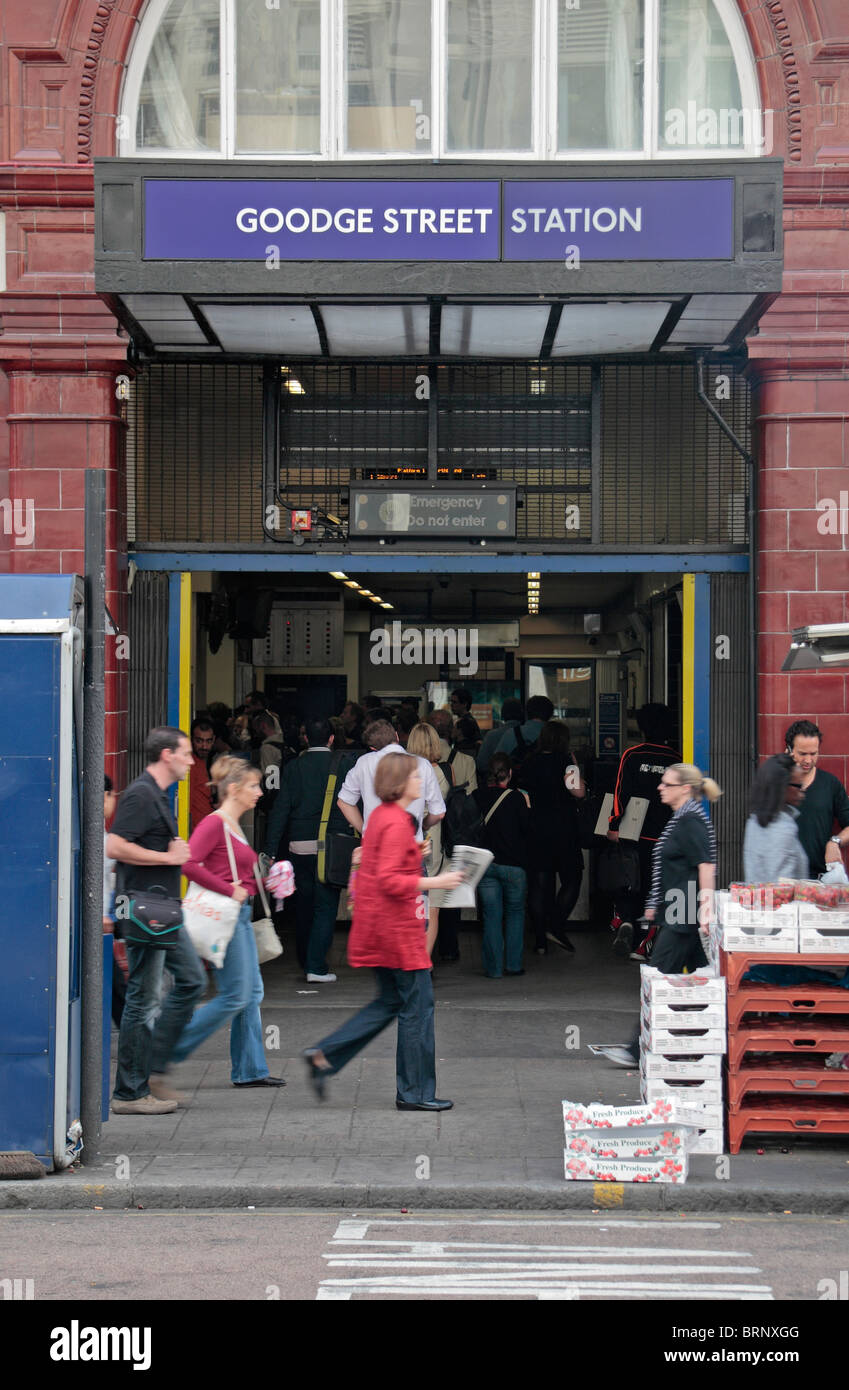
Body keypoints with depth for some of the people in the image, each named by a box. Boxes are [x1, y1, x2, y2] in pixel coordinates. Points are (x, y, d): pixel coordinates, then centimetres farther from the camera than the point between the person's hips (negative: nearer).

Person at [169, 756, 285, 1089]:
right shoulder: (214, 824, -13)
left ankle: (250, 1070, 14)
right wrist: (231, 890, -21)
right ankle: (170, 1047, 2)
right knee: (234, 997, -7)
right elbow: (188, 864, -24)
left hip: (240, 916, 10)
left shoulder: (235, 825, 16)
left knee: (252, 994, 9)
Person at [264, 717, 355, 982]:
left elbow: (280, 809, 1)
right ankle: (316, 967, -7)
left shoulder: (293, 767, 3)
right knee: (326, 906, 0)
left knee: (304, 906, 15)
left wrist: (271, 851, 0)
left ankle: (306, 963, 25)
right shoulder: (344, 763, -2)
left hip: (299, 846, 3)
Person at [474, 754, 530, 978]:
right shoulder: (516, 798, -11)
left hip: (485, 864, 2)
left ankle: (494, 967, 6)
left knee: (491, 917, 7)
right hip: (513, 865, -2)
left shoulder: (477, 797, -3)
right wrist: (527, 806, 5)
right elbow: (527, 829, -6)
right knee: (515, 913, 14)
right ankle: (513, 964, 12)